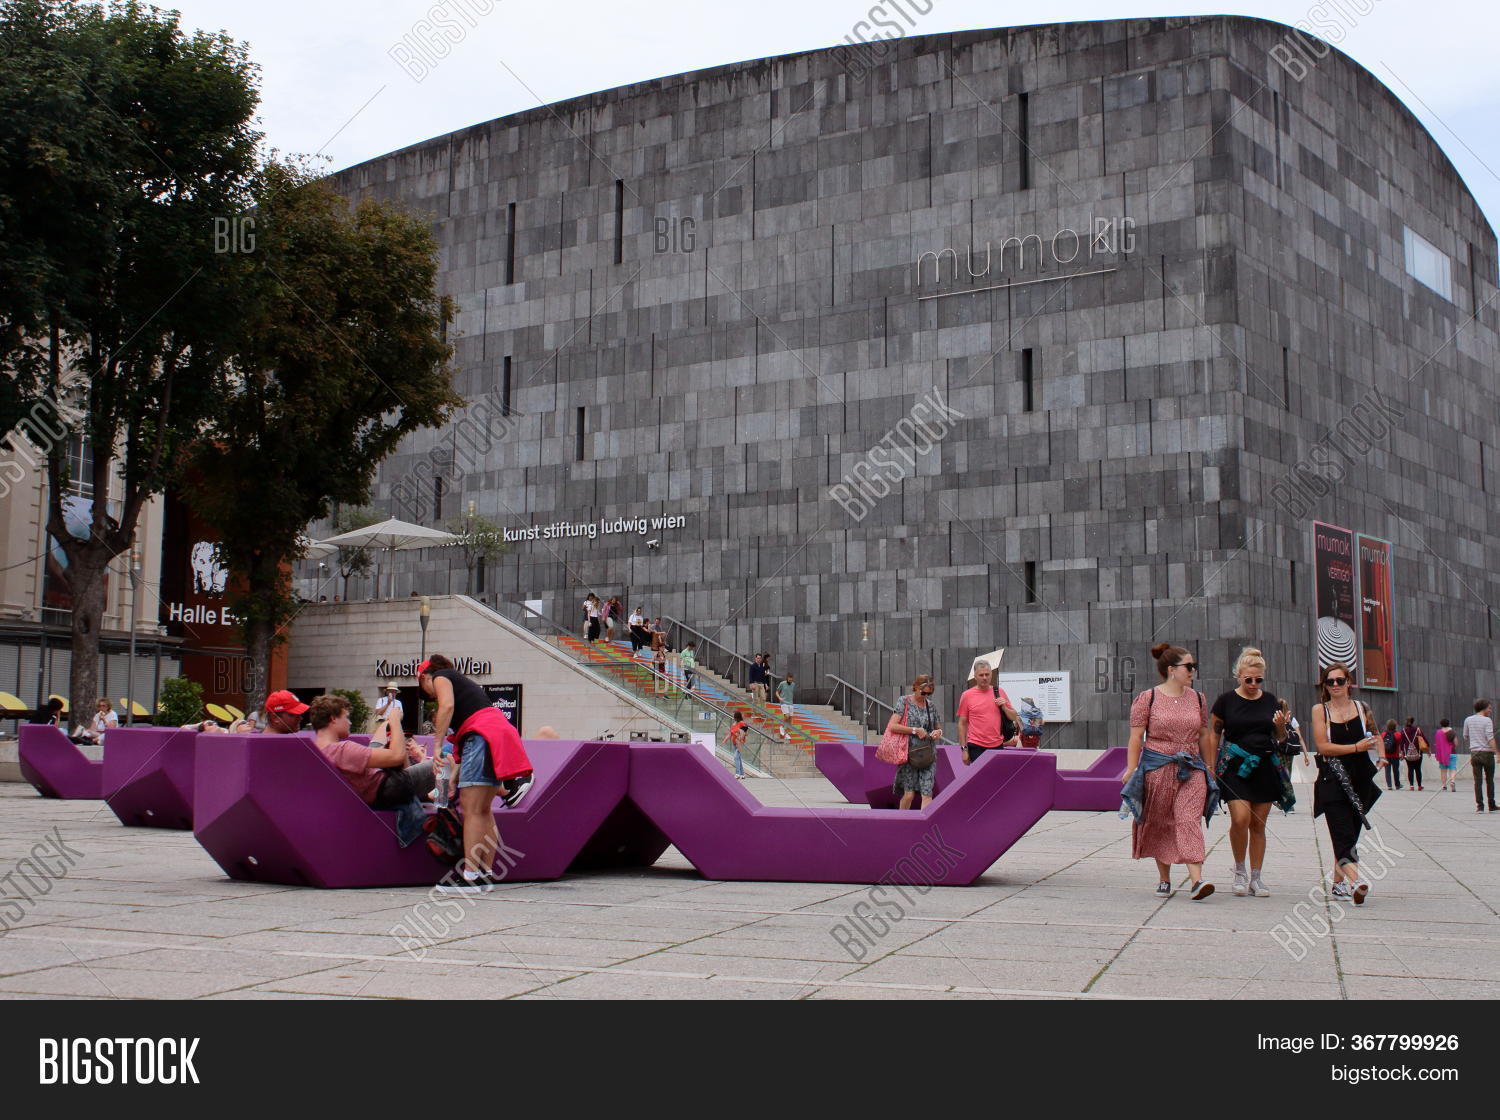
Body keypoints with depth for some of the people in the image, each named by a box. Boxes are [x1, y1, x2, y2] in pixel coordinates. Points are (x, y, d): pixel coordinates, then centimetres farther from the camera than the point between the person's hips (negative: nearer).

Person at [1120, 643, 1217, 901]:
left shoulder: (1197, 698, 11)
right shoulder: (1147, 698, -1)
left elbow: (1204, 736, 17)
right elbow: (1136, 737, -3)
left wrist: (1209, 769, 18)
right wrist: (1131, 770, -9)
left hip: (1191, 769, 2)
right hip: (1156, 769, -2)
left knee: (1190, 821, -11)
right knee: (1160, 824, 6)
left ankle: (1197, 880, -20)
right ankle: (1164, 880, 20)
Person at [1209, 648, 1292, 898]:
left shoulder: (1271, 701, 8)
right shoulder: (1226, 700, -1)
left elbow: (1280, 740, 15)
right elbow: (1214, 736, 4)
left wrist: (1281, 726, -7)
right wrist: (1212, 768, 0)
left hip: (1265, 767, 3)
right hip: (1235, 766, -3)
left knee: (1258, 824, 6)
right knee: (1240, 818, -16)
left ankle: (1255, 878, 15)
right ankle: (1240, 871, 5)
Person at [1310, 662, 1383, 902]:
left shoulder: (1362, 708, 9)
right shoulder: (1320, 711, 1)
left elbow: (1375, 735, 25)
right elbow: (1322, 746, -9)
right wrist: (1356, 747, -16)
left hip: (1361, 779, 4)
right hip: (1332, 780, -4)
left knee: (1351, 832, 9)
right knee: (1342, 833, -17)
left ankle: (1338, 882, 21)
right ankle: (1355, 880, -31)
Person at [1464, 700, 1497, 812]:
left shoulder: (1468, 720, 6)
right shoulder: (1487, 720, -7)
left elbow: (1465, 737, 17)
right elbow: (1490, 738, -17)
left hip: (1474, 753, 3)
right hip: (1487, 752, -3)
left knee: (1477, 780, 2)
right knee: (1490, 780, 9)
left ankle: (1479, 806, -3)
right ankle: (1492, 806, 15)